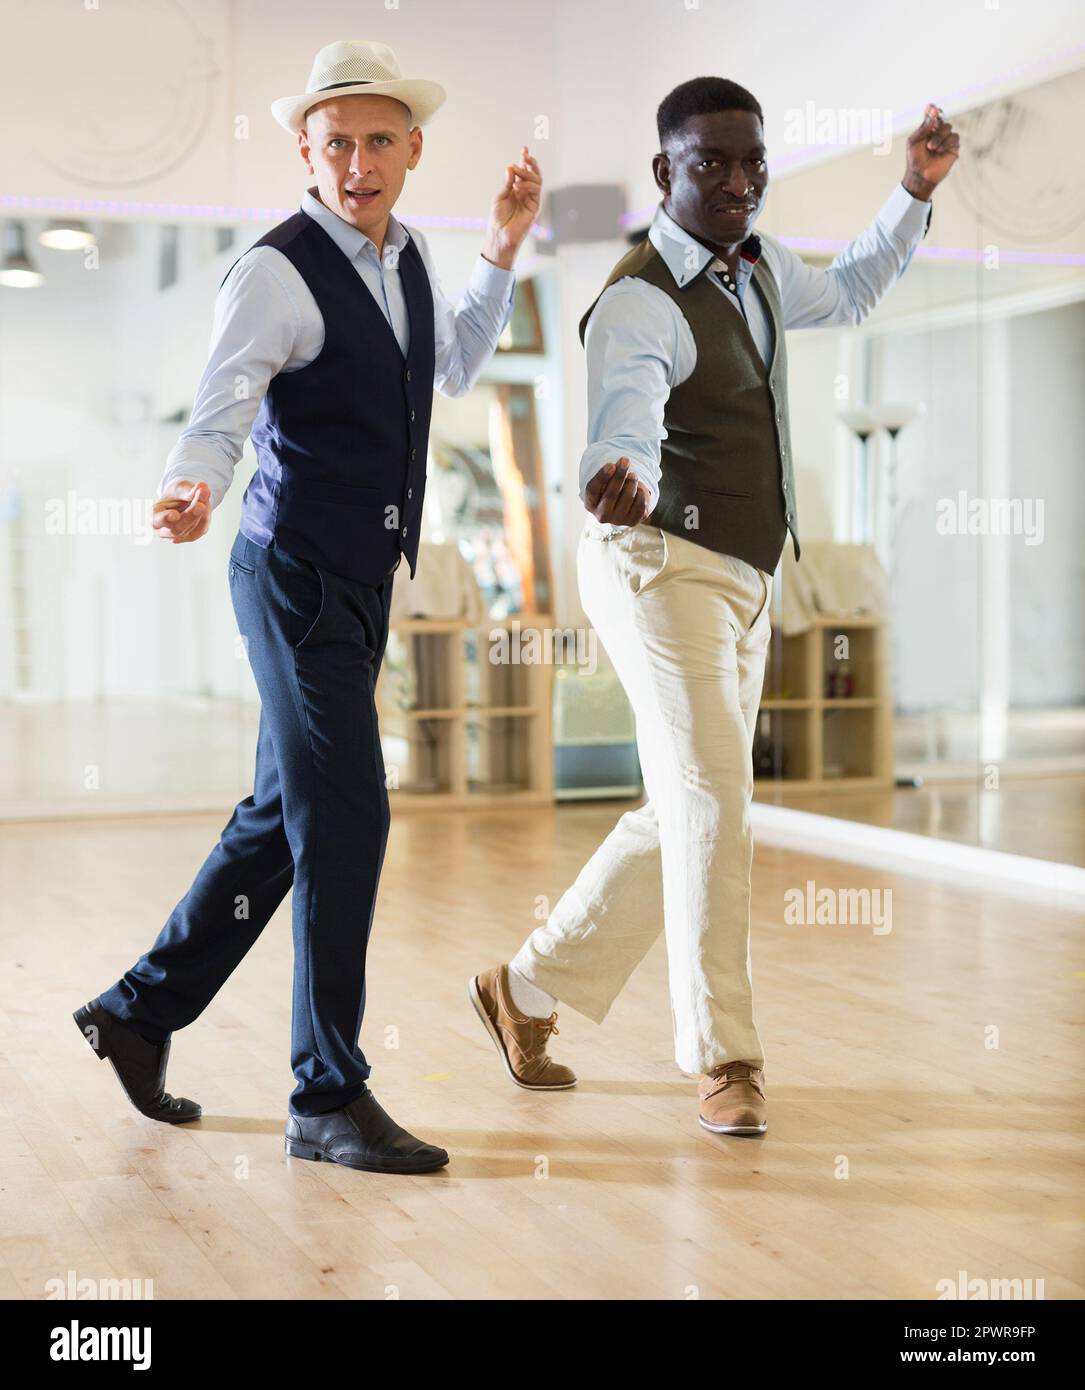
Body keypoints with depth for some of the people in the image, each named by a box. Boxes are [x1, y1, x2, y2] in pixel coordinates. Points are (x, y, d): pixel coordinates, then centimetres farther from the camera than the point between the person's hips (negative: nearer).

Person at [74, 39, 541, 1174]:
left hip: (357, 585, 9)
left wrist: (503, 249, 19)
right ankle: (327, 1099, 1)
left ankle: (141, 1009, 29)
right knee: (344, 819, -10)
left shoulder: (403, 258, 11)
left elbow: (453, 368, 28)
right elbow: (220, 410, -23)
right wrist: (191, 489, -44)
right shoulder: (277, 273, -13)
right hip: (297, 577, -8)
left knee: (284, 818, 14)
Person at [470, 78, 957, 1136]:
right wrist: (623, 480, -60)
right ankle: (723, 1058, -6)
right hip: (664, 566, -9)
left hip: (738, 580, 9)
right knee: (711, 799, -17)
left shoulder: (756, 265, 9)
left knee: (686, 814, 12)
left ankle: (529, 990, 25)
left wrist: (914, 195, 19)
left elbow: (844, 297, 30)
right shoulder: (640, 303, -18)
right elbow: (627, 423, -37)